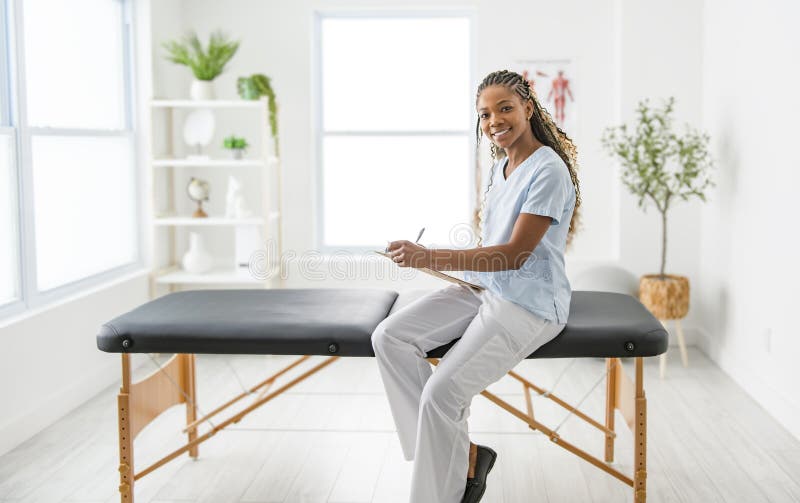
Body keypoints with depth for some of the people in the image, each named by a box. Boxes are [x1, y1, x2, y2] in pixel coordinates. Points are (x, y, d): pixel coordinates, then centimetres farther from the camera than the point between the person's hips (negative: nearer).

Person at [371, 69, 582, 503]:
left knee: (442, 390, -23)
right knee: (389, 337, -11)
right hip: (482, 288, 9)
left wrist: (430, 257, -25)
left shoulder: (549, 171, -14)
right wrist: (430, 258, 3)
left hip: (529, 304, -9)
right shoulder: (500, 167, 13)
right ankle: (465, 455, -7)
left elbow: (515, 254, -20)